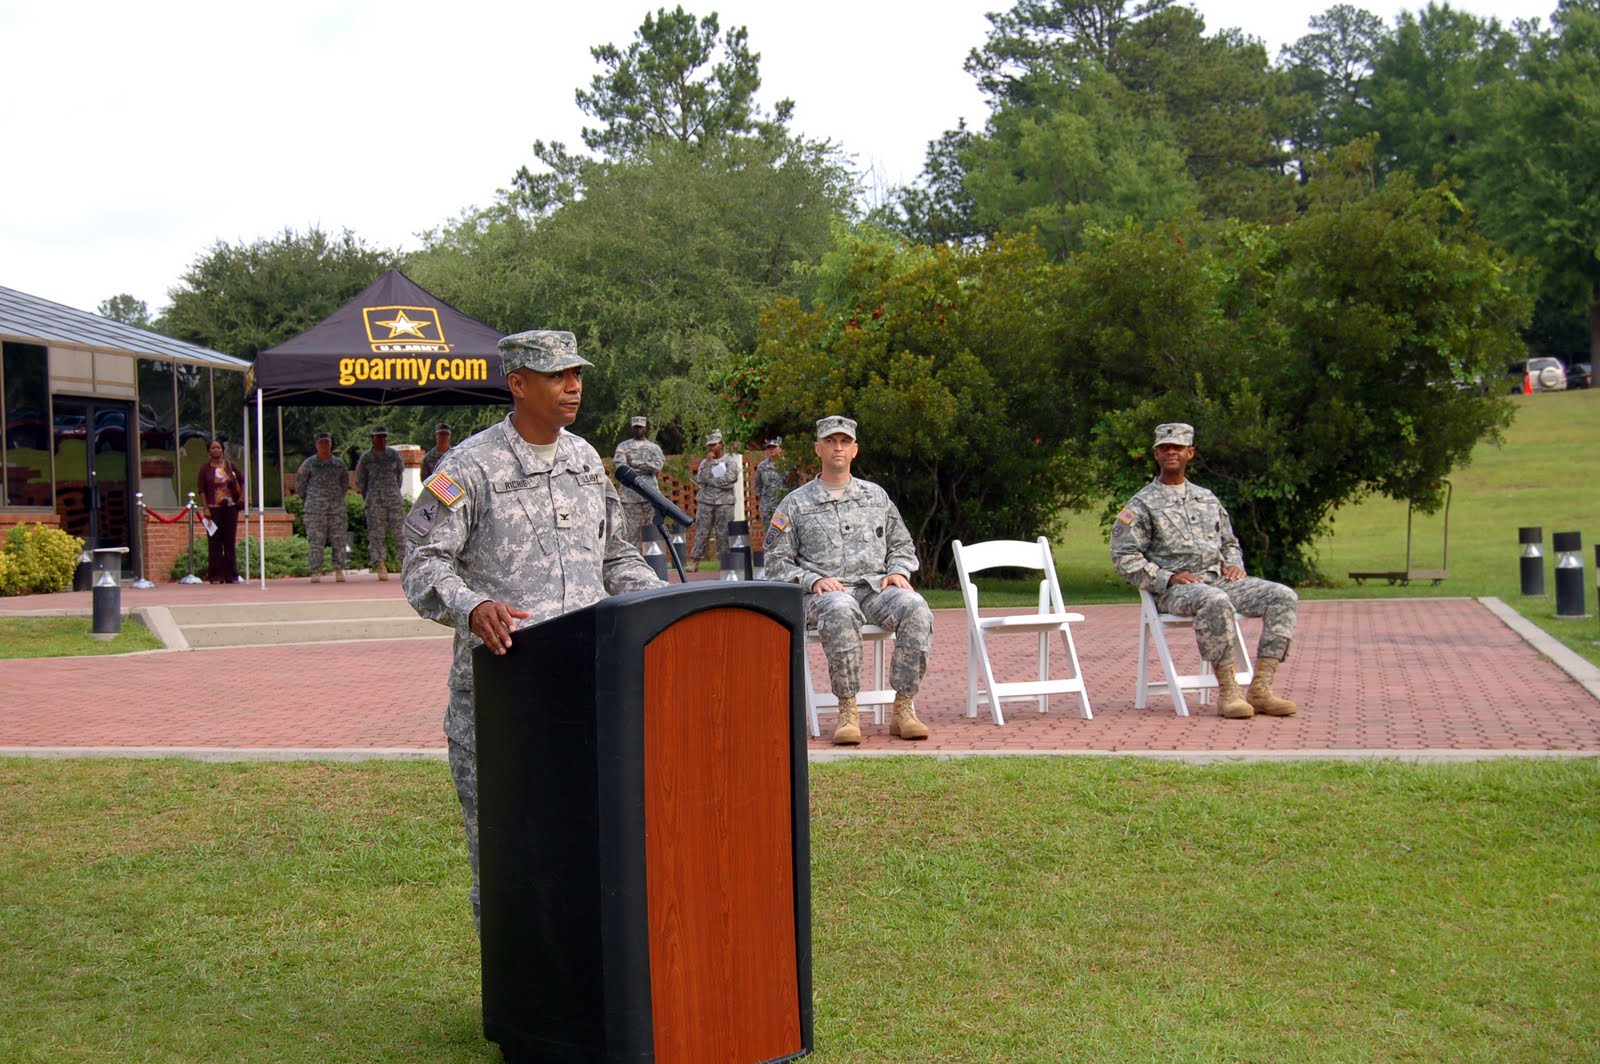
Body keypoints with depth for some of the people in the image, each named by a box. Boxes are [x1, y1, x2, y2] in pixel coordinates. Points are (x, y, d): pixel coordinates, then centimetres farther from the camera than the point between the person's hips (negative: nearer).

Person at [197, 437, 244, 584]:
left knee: (230, 541, 4)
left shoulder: (230, 466, 7)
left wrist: (242, 497, 2)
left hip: (230, 507, 2)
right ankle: (215, 576, 1)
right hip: (214, 508, -2)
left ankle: (231, 575, 8)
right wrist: (206, 508, -9)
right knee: (215, 542, -2)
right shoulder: (205, 469, 2)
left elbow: (242, 481, 15)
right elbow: (201, 490, 0)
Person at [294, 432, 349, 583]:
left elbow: (345, 482, 23)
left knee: (339, 539, -1)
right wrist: (308, 498, 9)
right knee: (315, 540, -5)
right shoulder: (309, 463, 3)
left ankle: (339, 571, 4)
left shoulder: (339, 463, 10)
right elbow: (299, 482, 10)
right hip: (315, 508, -2)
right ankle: (315, 572, -3)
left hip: (336, 507, 2)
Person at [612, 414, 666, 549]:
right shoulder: (623, 446, 11)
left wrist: (634, 463, -8)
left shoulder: (654, 447, 15)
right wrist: (646, 468, -9)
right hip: (630, 496, -2)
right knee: (631, 531, -3)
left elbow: (658, 466, -4)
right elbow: (620, 467, -7)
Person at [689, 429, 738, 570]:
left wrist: (709, 481, -6)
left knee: (723, 533, -1)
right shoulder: (704, 462, 13)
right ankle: (695, 561, -1)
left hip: (724, 502, -2)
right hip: (705, 502, 2)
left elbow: (729, 479, -11)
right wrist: (708, 462, -7)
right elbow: (700, 479, -3)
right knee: (702, 532, -1)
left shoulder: (730, 462, 5)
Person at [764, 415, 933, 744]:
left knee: (914, 607, -31)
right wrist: (813, 580, -9)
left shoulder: (876, 495, 22)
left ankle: (904, 708, -27)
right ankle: (847, 711, -33)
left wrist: (898, 571, 4)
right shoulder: (795, 503, 13)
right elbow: (777, 563, 8)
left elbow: (902, 545, 27)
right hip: (824, 593, -3)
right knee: (841, 611, -41)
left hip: (876, 587, 3)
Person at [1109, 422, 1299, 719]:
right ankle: (1227, 691, -30)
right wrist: (1167, 578, -15)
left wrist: (1234, 564, 7)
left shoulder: (1207, 499, 23)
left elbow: (1230, 542, 31)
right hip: (1174, 591, -6)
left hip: (1219, 580, 6)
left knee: (1283, 597, -15)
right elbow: (1124, 556, -3)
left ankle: (1260, 689, -19)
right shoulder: (1142, 504, 5)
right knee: (1216, 602, -40)